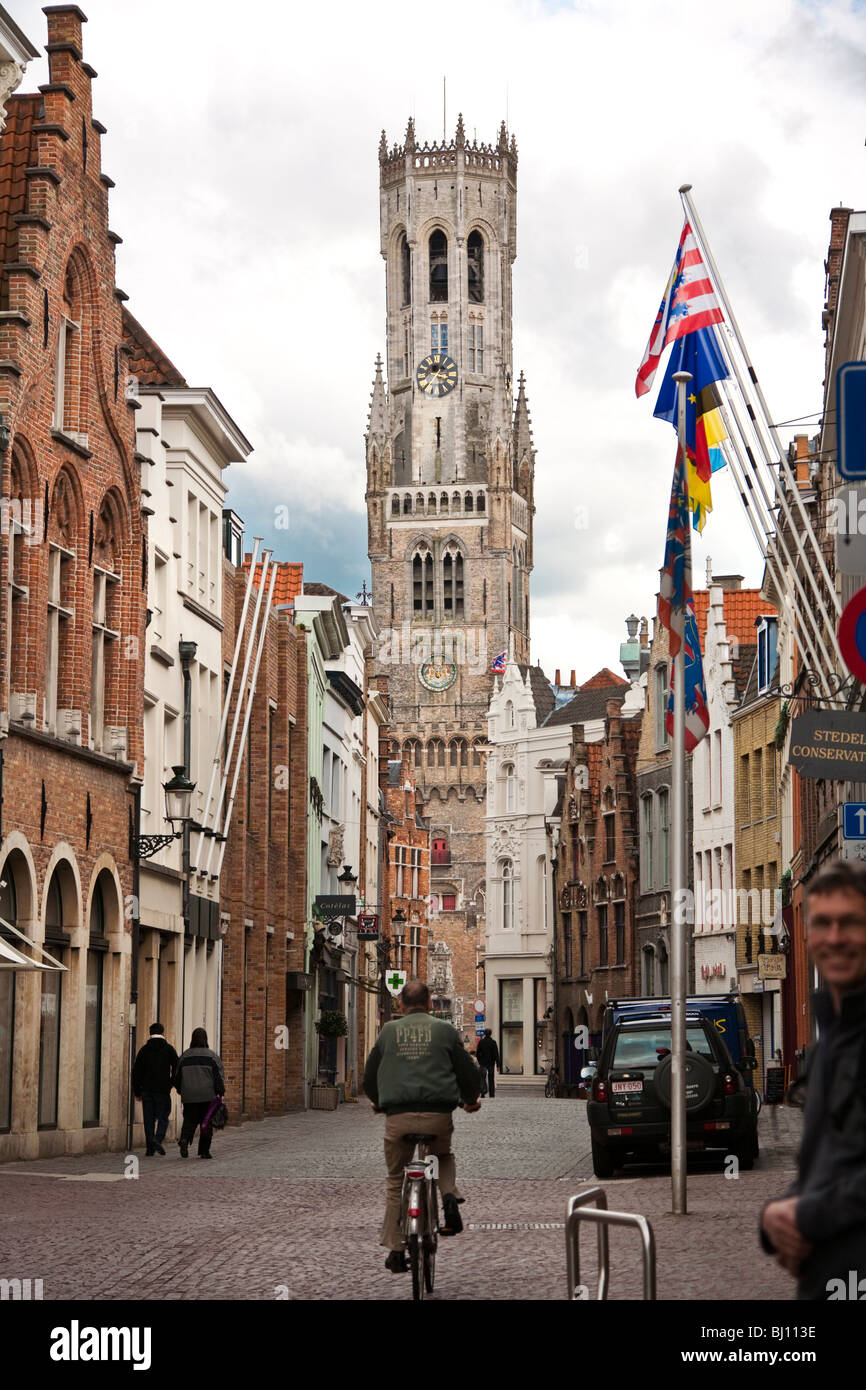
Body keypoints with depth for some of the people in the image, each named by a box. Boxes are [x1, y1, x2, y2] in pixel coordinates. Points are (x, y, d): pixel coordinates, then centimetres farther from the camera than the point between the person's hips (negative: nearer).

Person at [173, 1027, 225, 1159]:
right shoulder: (211, 1056, -3)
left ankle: (184, 1139, -20)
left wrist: (181, 1090, 24)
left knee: (189, 1120, 8)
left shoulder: (185, 1056, 4)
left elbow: (177, 1076, 11)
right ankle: (204, 1151, 6)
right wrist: (221, 1092, -1)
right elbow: (219, 1076, -6)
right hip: (207, 1096, -2)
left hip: (189, 1096, 2)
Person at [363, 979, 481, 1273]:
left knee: (395, 1181, 14)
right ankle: (450, 1196, 2)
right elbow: (468, 1071, 11)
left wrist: (378, 1101, 40)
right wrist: (470, 1100, 31)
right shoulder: (444, 1030, 8)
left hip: (398, 1115, 0)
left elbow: (370, 1075, 20)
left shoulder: (389, 1031, 12)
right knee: (444, 1157, 31)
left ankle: (395, 1251, 11)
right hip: (438, 1116, 0)